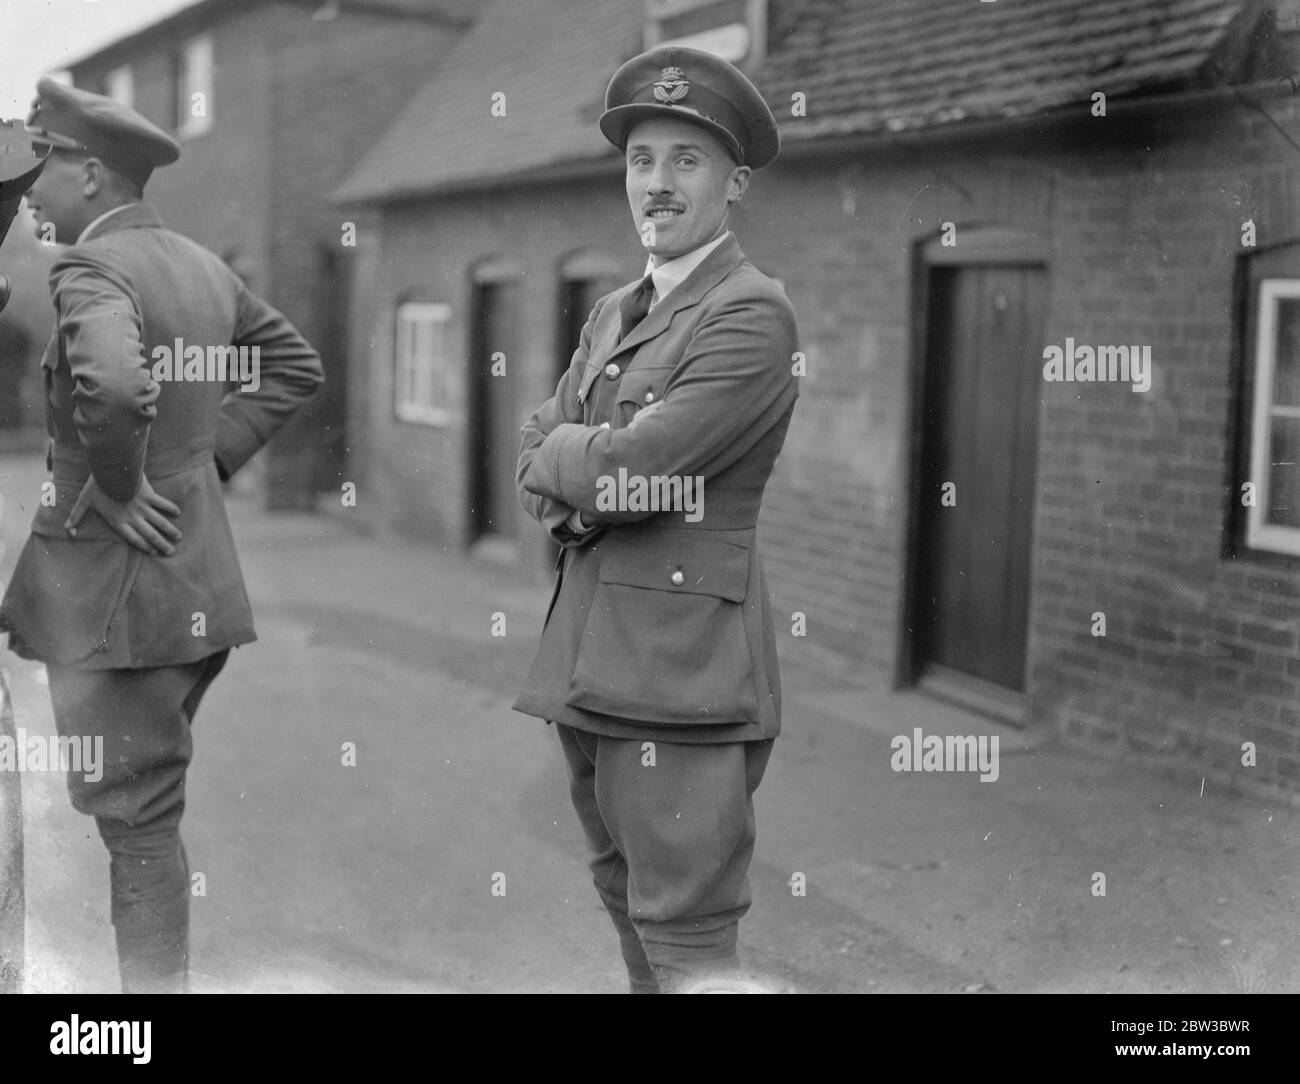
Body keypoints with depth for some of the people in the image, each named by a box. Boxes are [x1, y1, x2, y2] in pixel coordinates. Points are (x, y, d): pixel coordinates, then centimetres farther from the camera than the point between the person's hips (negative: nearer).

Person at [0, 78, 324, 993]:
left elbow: (113, 386, -36)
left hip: (117, 590, -9)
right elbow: (296, 364, 21)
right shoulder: (203, 266, 10)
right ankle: (160, 971, 28)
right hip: (195, 583, 9)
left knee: (137, 822, 1)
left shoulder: (90, 269, -15)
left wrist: (114, 487, -20)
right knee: (148, 811, 18)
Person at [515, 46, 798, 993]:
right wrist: (592, 471, -9)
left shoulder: (754, 313, -11)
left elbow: (635, 466, -19)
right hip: (590, 658, 8)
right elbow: (538, 465, 13)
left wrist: (561, 453, 0)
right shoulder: (615, 311, 17)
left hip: (684, 663, -8)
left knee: (689, 946, -5)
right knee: (633, 921, 18)